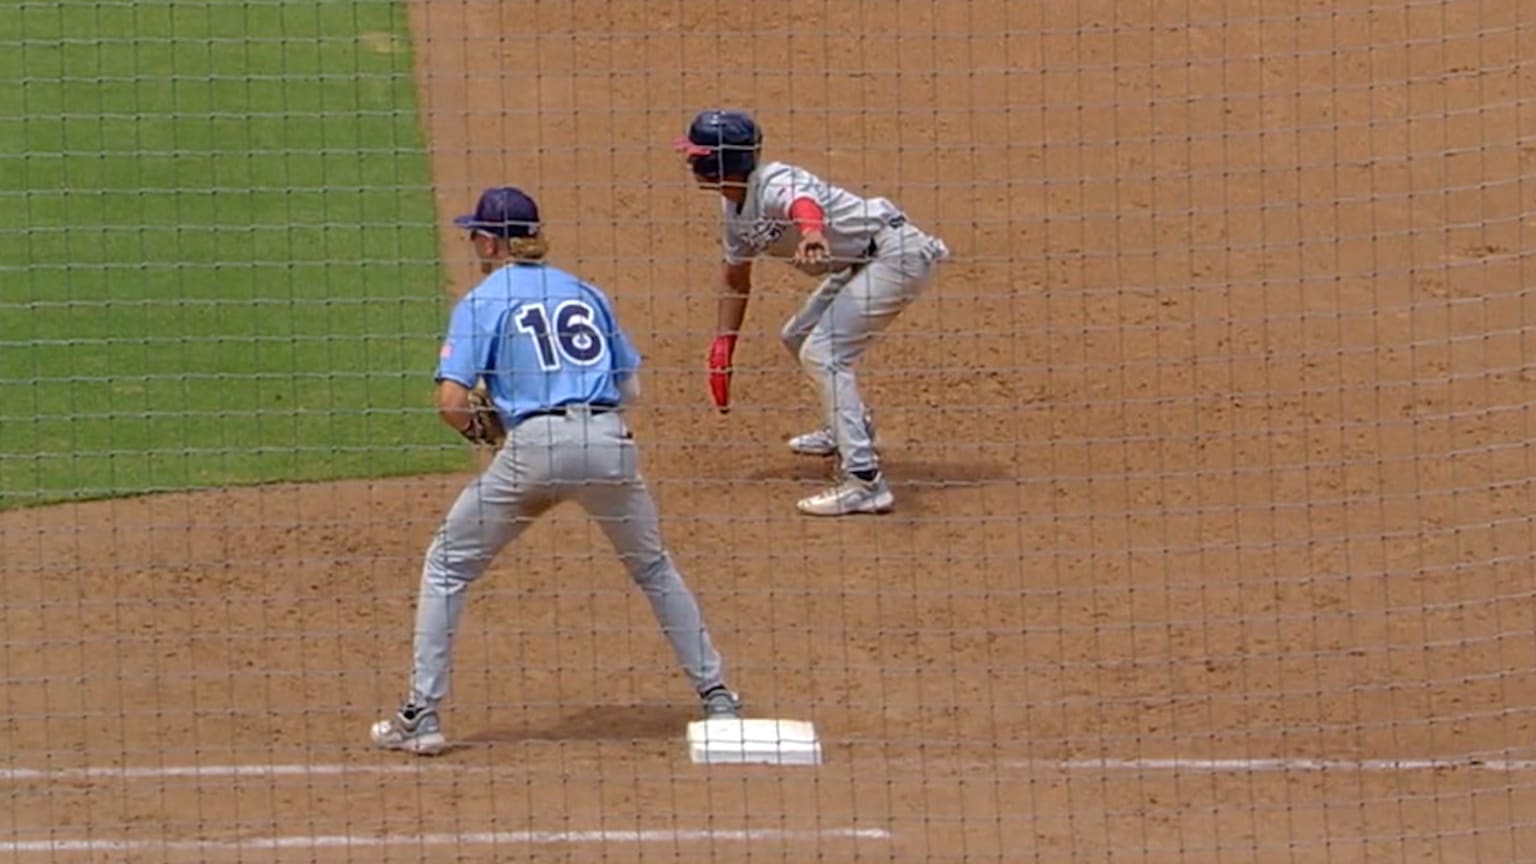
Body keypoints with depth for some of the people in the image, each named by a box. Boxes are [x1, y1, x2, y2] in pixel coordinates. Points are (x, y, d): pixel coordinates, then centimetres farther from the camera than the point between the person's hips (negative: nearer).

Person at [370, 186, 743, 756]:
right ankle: (716, 696, 20)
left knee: (447, 565, 11)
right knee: (653, 567, 22)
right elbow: (631, 389, 18)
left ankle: (422, 715, 6)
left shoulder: (481, 302, 6)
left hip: (534, 446, -4)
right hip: (609, 442, 4)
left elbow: (452, 403, -4)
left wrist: (471, 428, 17)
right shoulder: (584, 293, 19)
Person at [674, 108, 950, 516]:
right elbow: (736, 281, 18)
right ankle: (850, 428, 46)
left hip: (897, 251, -11)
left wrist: (811, 232, -73)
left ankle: (865, 482, -24)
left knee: (822, 355, -20)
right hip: (863, 264, 11)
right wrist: (722, 349, 10)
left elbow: (803, 203, -51)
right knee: (798, 337, 25)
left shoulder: (772, 185, -25)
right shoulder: (734, 208, 5)